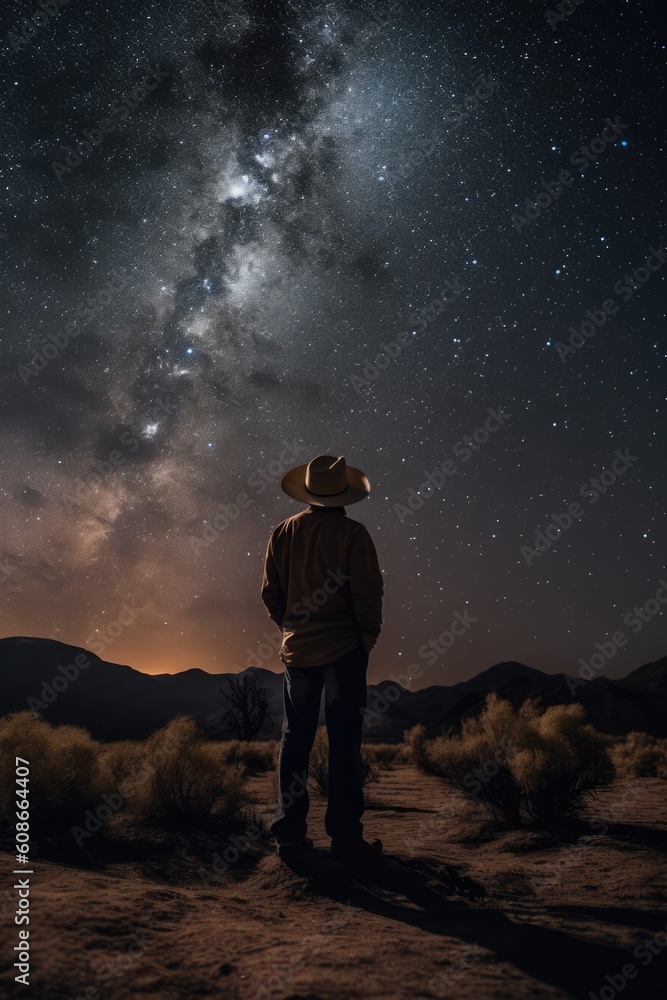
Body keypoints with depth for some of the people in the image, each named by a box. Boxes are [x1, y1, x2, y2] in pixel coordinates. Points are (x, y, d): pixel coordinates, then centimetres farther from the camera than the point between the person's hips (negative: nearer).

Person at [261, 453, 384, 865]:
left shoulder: (284, 532, 4)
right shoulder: (352, 533, -8)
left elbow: (271, 592, 6)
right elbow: (368, 593, -11)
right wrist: (368, 637, 4)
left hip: (297, 648, 4)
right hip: (343, 649, -4)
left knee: (295, 739, 11)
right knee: (344, 742, 1)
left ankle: (290, 833, 14)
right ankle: (346, 837, 5)